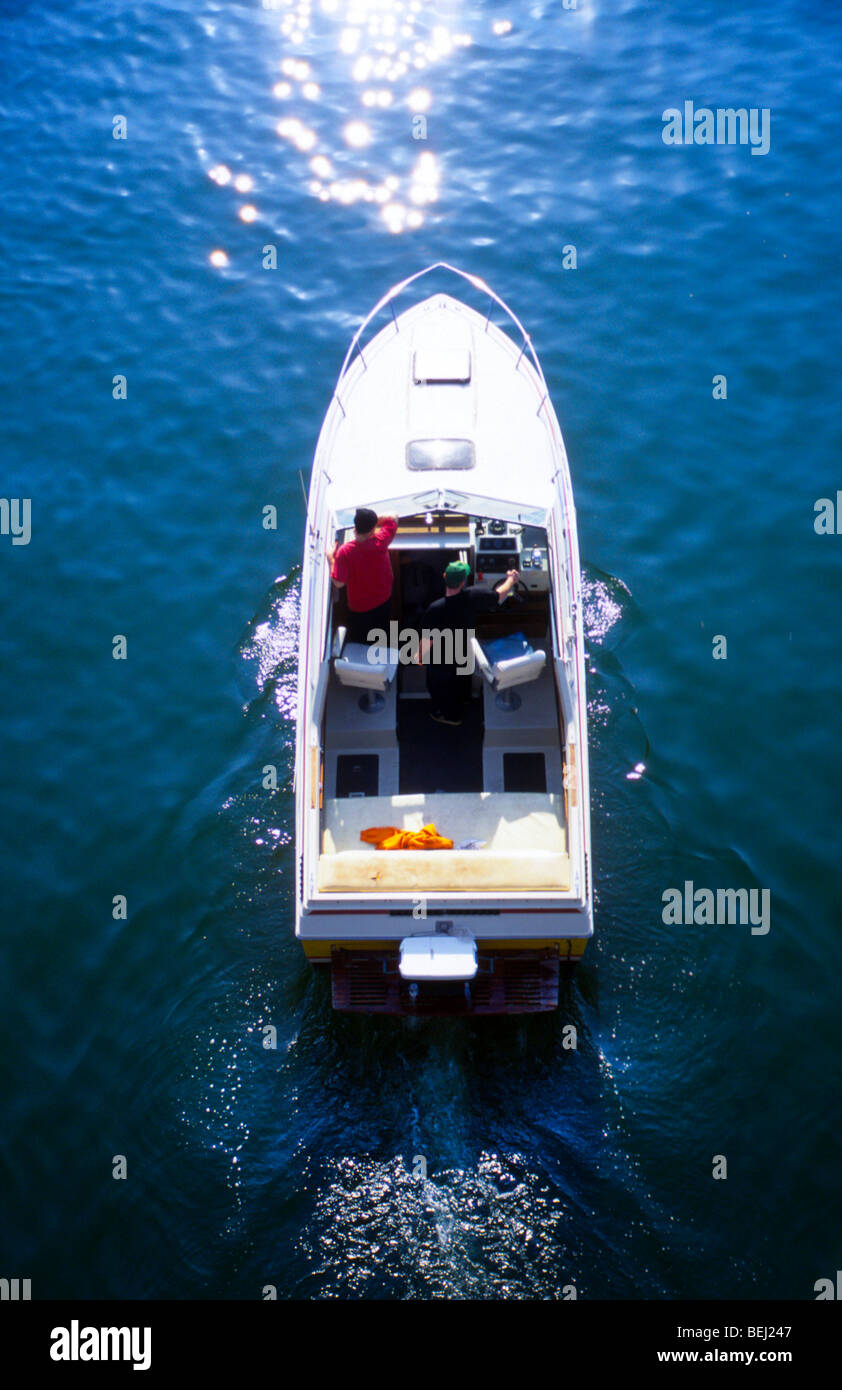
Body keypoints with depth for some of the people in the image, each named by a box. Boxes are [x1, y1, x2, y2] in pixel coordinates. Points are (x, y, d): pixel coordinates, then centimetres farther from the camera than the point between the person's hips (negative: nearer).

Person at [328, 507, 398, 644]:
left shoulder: (345, 551, -31)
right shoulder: (381, 541, -23)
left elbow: (339, 583, -23)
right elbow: (393, 517, -5)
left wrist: (331, 560, -11)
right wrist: (373, 520, -9)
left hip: (358, 608, -3)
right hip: (384, 602, 3)